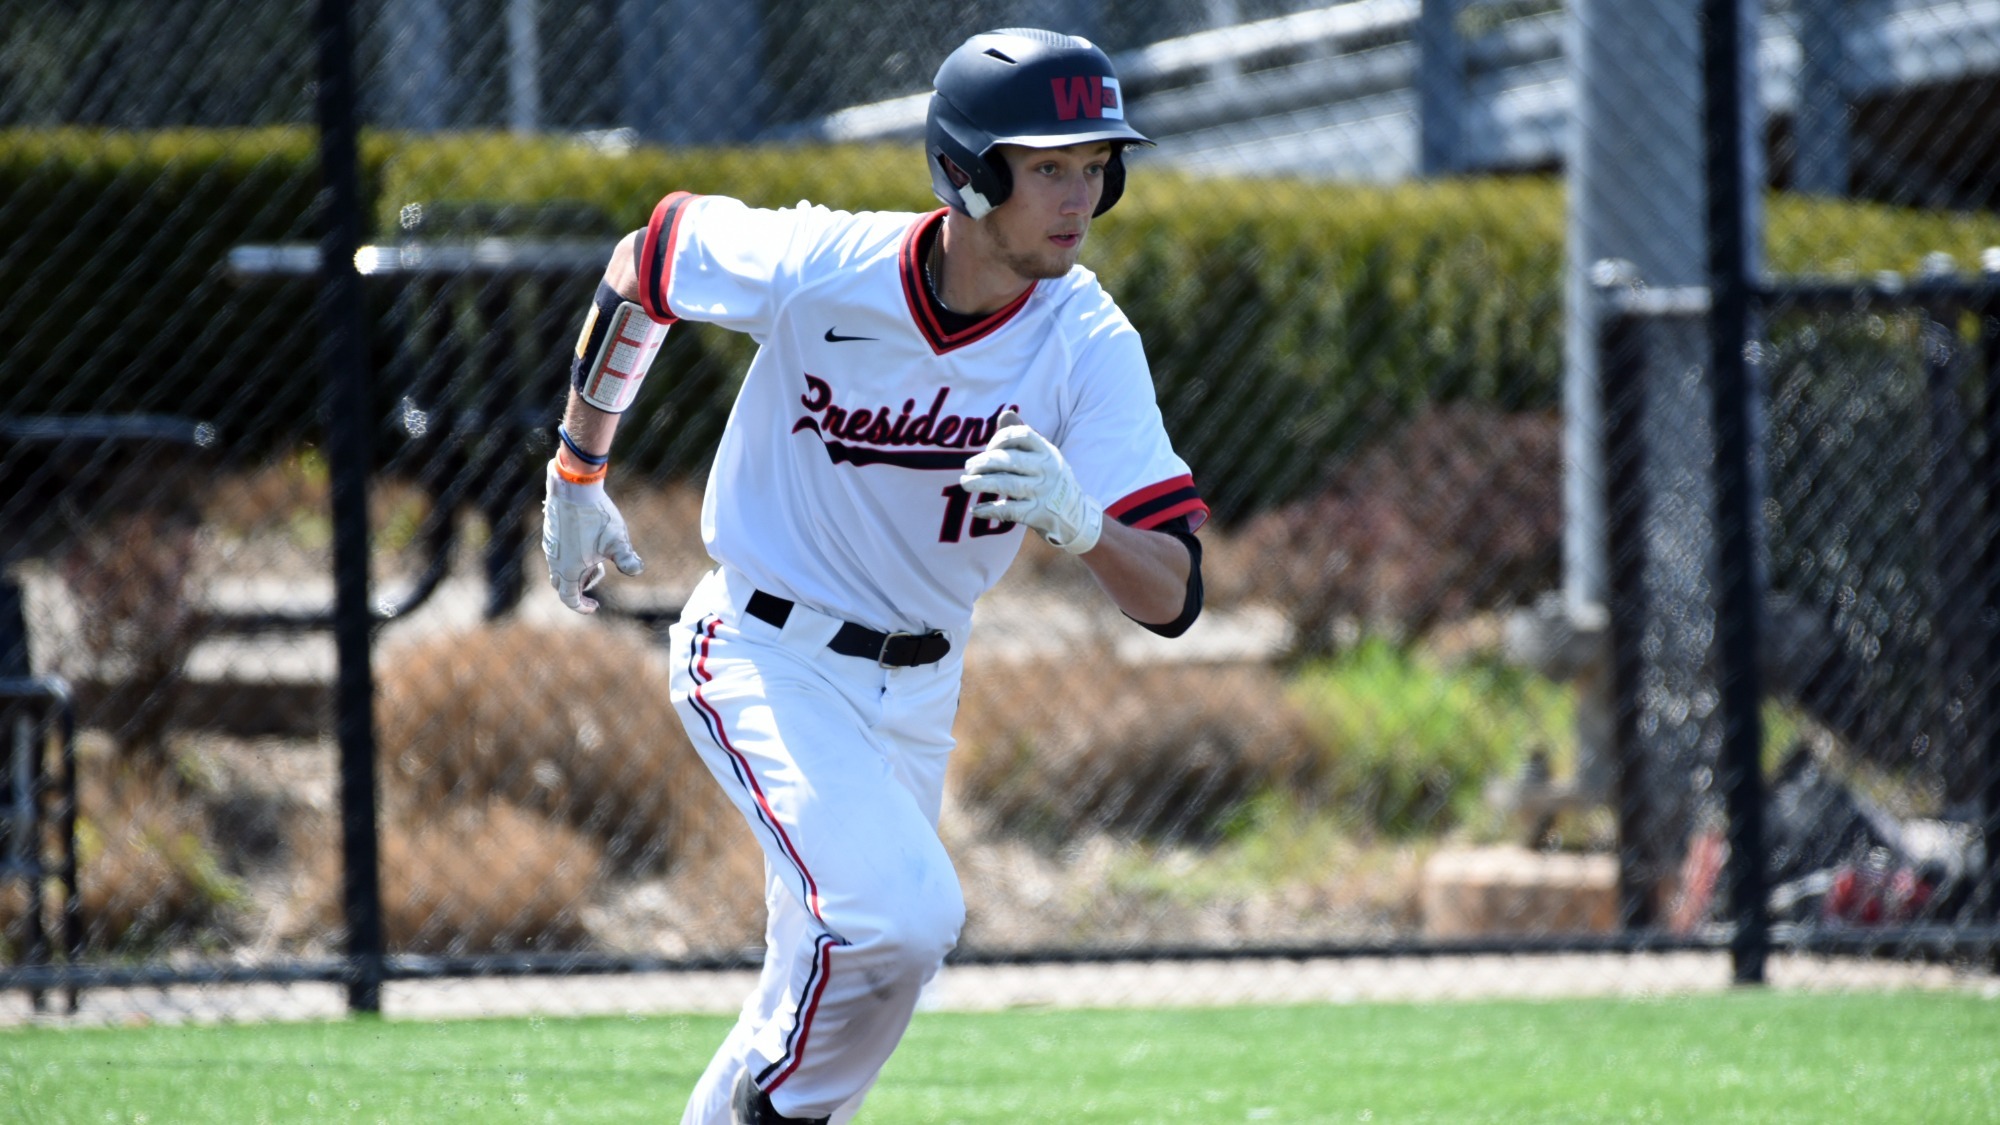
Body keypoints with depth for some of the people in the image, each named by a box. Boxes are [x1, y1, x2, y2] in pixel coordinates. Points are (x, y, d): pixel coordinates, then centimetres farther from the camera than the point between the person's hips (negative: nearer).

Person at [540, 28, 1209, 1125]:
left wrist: (1076, 520, -44)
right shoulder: (815, 267, -21)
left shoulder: (1089, 346, -16)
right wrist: (577, 471, 11)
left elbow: (1172, 599, -22)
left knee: (835, 980, 13)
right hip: (765, 654, -4)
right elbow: (643, 259, 1)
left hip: (917, 692, 4)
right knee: (900, 911, -25)